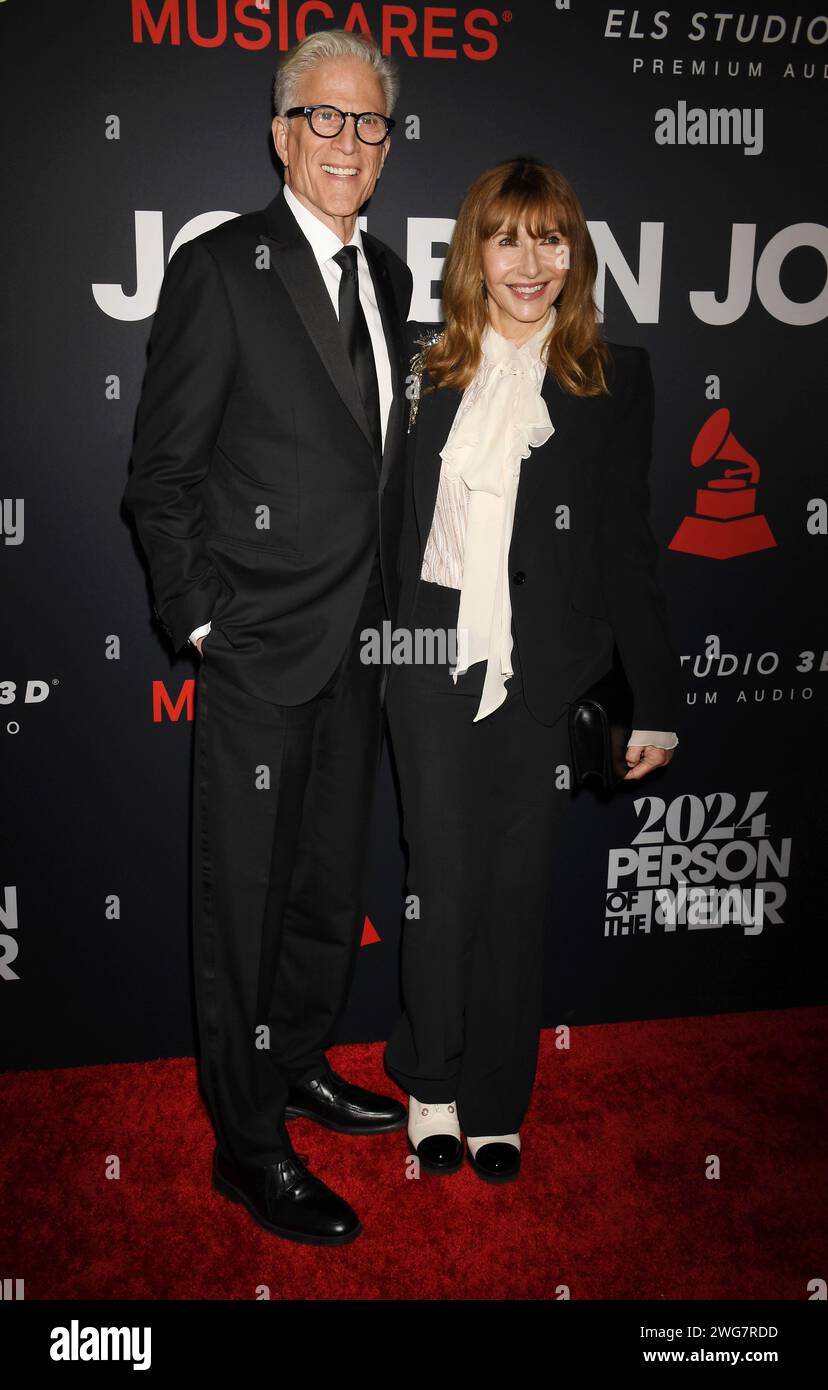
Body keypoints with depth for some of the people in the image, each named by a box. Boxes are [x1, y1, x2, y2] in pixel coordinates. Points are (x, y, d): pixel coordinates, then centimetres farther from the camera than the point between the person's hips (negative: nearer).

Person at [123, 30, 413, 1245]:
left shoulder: (388, 274, 12)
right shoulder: (218, 268, -9)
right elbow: (160, 474, -8)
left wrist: (384, 606, 10)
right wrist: (199, 620, -11)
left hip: (360, 644, 7)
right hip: (261, 646, -7)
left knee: (331, 884, 18)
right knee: (246, 899, 4)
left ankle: (299, 1064, 39)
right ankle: (249, 1146, 20)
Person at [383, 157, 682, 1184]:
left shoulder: (613, 378, 3)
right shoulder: (425, 369, 8)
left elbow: (627, 548, 0)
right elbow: (397, 524, 10)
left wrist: (656, 704, -5)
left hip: (540, 674, -1)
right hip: (433, 665, 1)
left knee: (517, 889, 7)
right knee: (441, 882, 4)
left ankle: (496, 1106, 25)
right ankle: (432, 1087, 24)